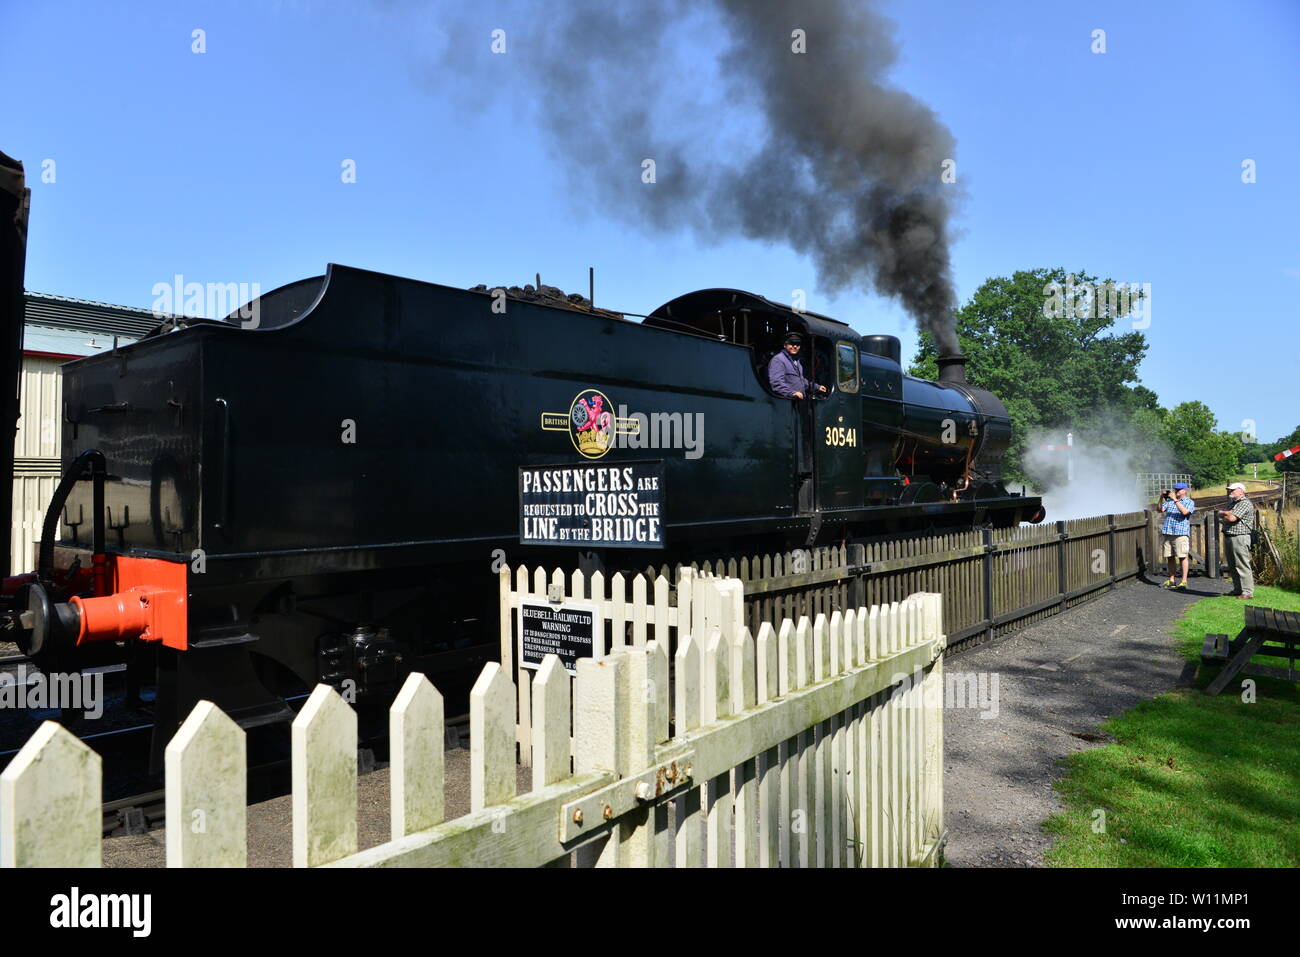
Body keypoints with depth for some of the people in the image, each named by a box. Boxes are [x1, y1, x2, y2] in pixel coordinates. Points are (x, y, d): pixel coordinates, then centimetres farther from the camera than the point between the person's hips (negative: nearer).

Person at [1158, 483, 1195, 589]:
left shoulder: (1189, 502, 3)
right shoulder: (1169, 501, 18)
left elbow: (1184, 512, -15)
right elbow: (1160, 509, 7)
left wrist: (1175, 500, -18)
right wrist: (1161, 498, -4)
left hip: (1181, 533, -5)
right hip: (1167, 533, 5)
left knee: (1182, 557, -4)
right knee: (1170, 557, 8)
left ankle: (1184, 581, -1)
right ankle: (1171, 580, 14)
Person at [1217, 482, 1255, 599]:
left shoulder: (1245, 503, -9)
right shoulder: (1234, 503, 22)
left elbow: (1231, 518, -17)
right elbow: (1220, 514, 13)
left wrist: (1223, 513, 2)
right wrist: (1227, 513, -7)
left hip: (1239, 538, -10)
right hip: (1228, 537, 10)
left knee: (1242, 565, -9)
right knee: (1232, 566, 12)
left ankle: (1247, 592, -8)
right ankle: (1238, 589, 20)